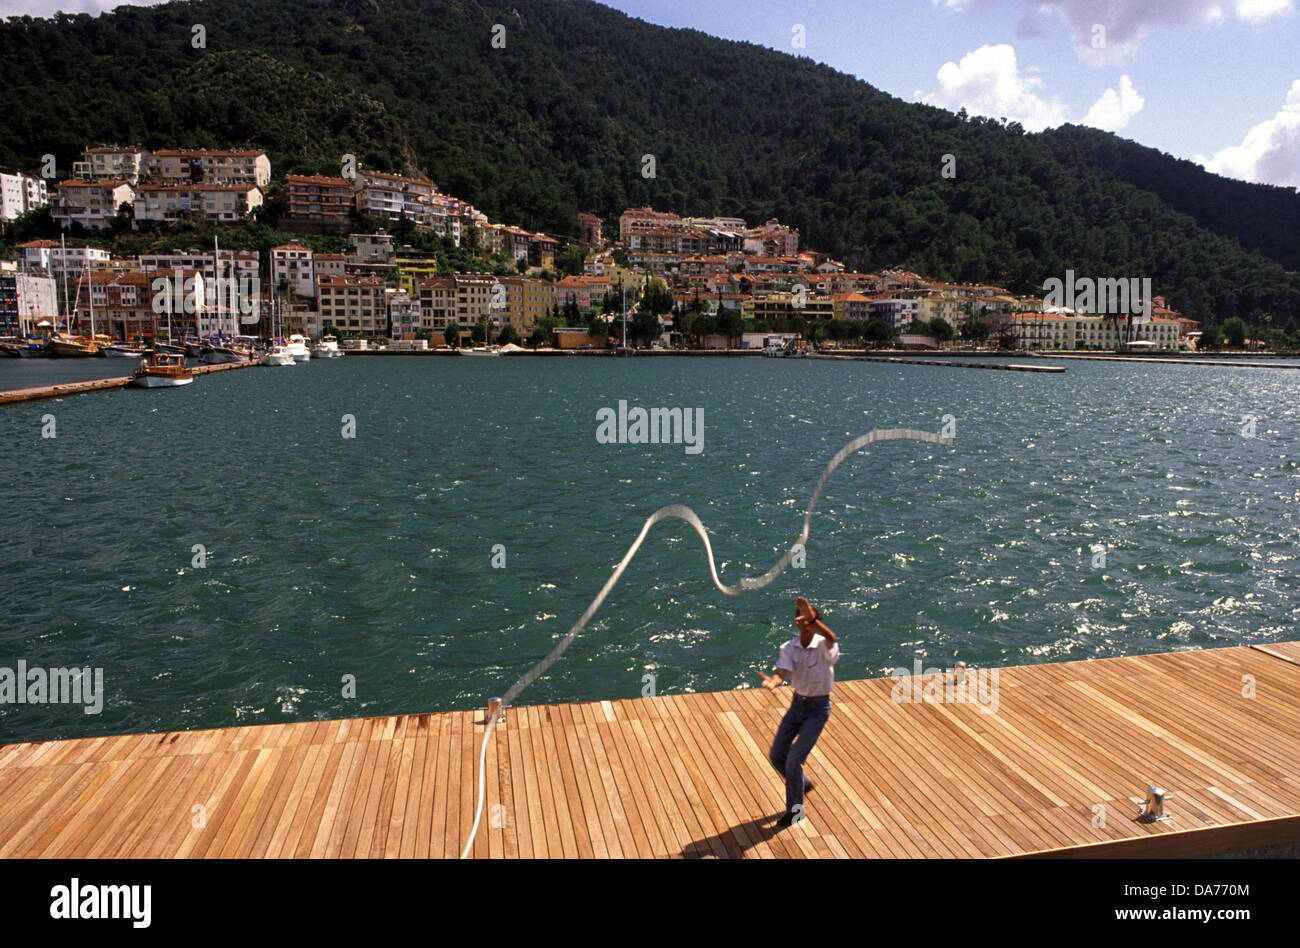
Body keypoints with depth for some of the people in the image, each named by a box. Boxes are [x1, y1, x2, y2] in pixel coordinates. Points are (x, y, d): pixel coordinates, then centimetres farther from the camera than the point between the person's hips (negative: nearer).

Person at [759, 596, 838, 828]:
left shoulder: (823, 647, -20)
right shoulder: (789, 648, -6)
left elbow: (831, 639, -45)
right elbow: (782, 673, -20)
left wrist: (813, 619, -64)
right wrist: (773, 682, -45)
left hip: (818, 708, -5)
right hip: (797, 704, 5)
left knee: (794, 760, -10)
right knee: (776, 756, 9)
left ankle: (795, 811, 12)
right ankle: (802, 784, 38)